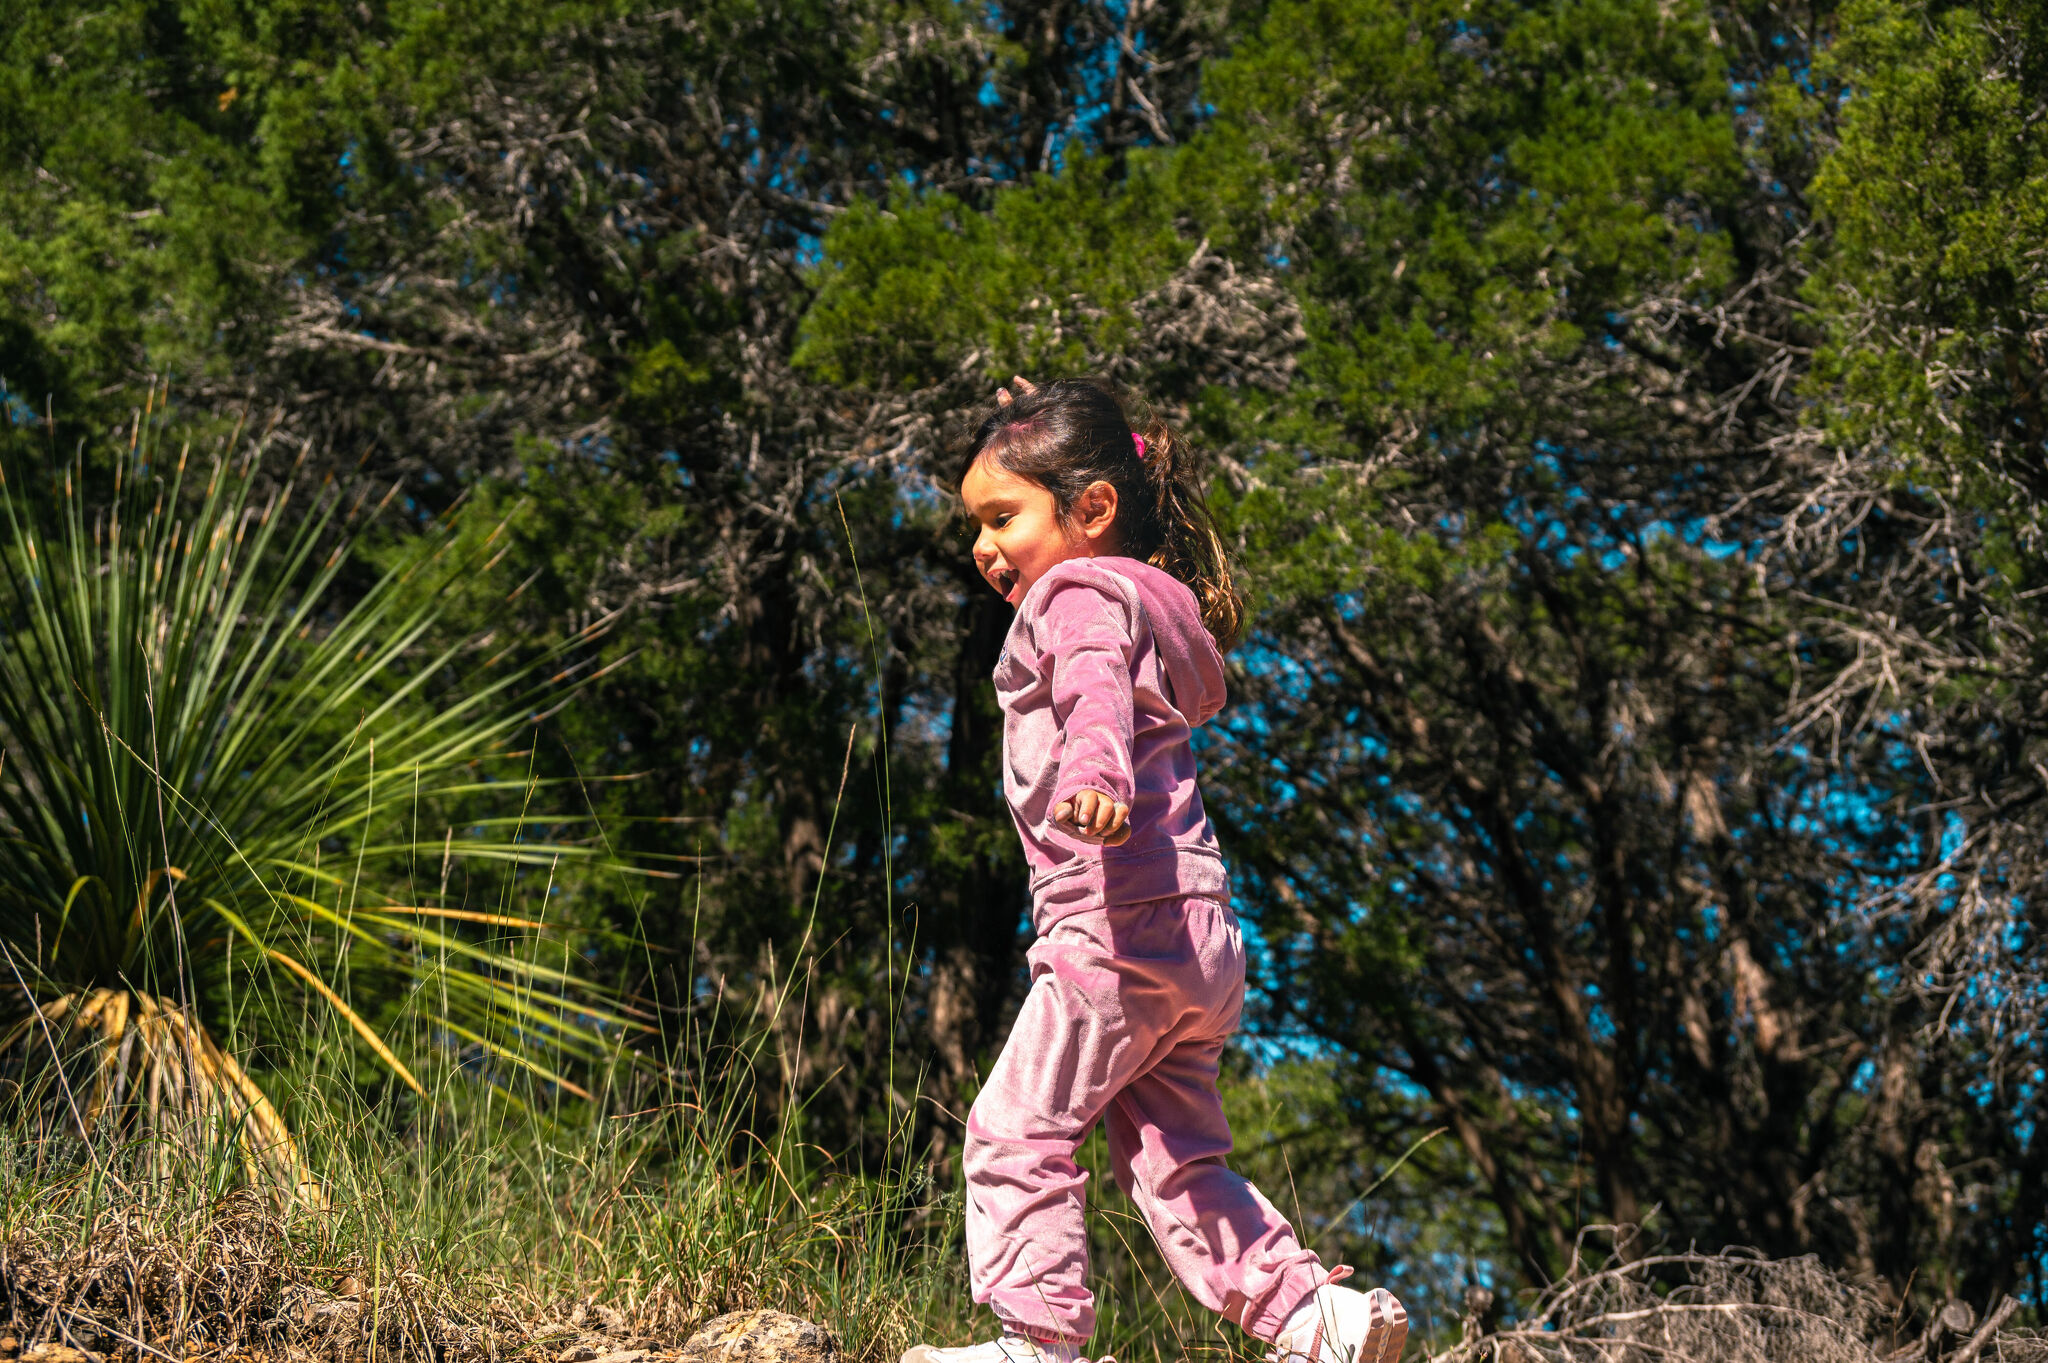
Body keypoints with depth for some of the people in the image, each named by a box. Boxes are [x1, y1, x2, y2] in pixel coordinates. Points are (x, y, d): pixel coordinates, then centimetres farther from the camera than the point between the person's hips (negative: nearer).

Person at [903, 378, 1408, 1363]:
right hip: (1201, 942, 10)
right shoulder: (1154, 600, 21)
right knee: (1175, 1162, 12)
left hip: (1116, 926, -10)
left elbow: (1098, 694, -31)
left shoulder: (1080, 596, -8)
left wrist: (1093, 776, -50)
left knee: (1016, 1132, -2)